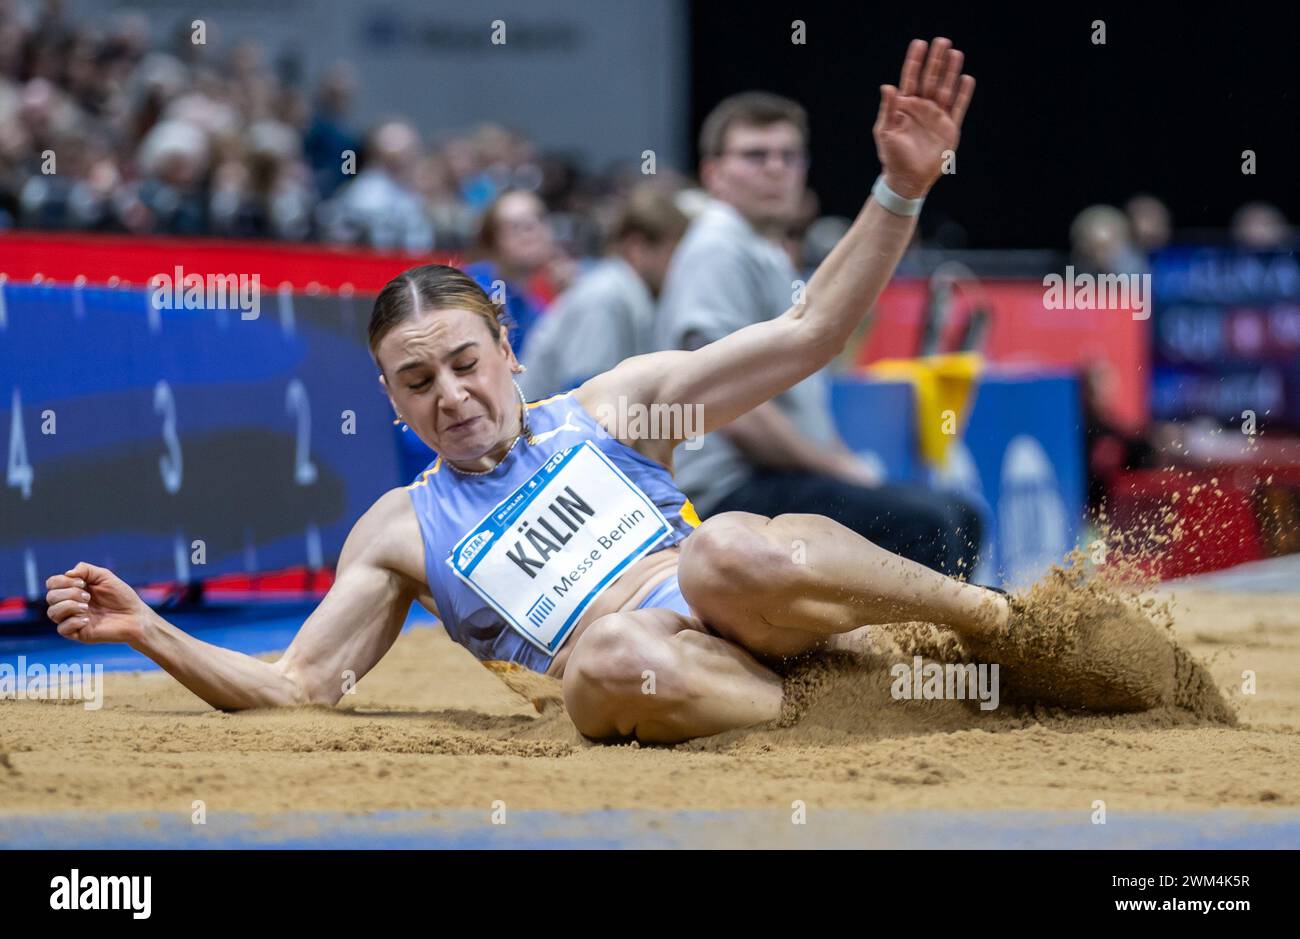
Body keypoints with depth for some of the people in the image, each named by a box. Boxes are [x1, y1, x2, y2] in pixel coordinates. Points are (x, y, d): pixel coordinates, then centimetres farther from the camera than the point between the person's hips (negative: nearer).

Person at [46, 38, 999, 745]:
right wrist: (151, 633, 4)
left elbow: (806, 333, 15)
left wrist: (900, 191, 4)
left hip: (757, 618, 1)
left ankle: (990, 612, -18)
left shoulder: (611, 406, 19)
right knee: (612, 654, -39)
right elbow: (295, 685, 18)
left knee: (730, 550, -35)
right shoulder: (401, 531, 21)